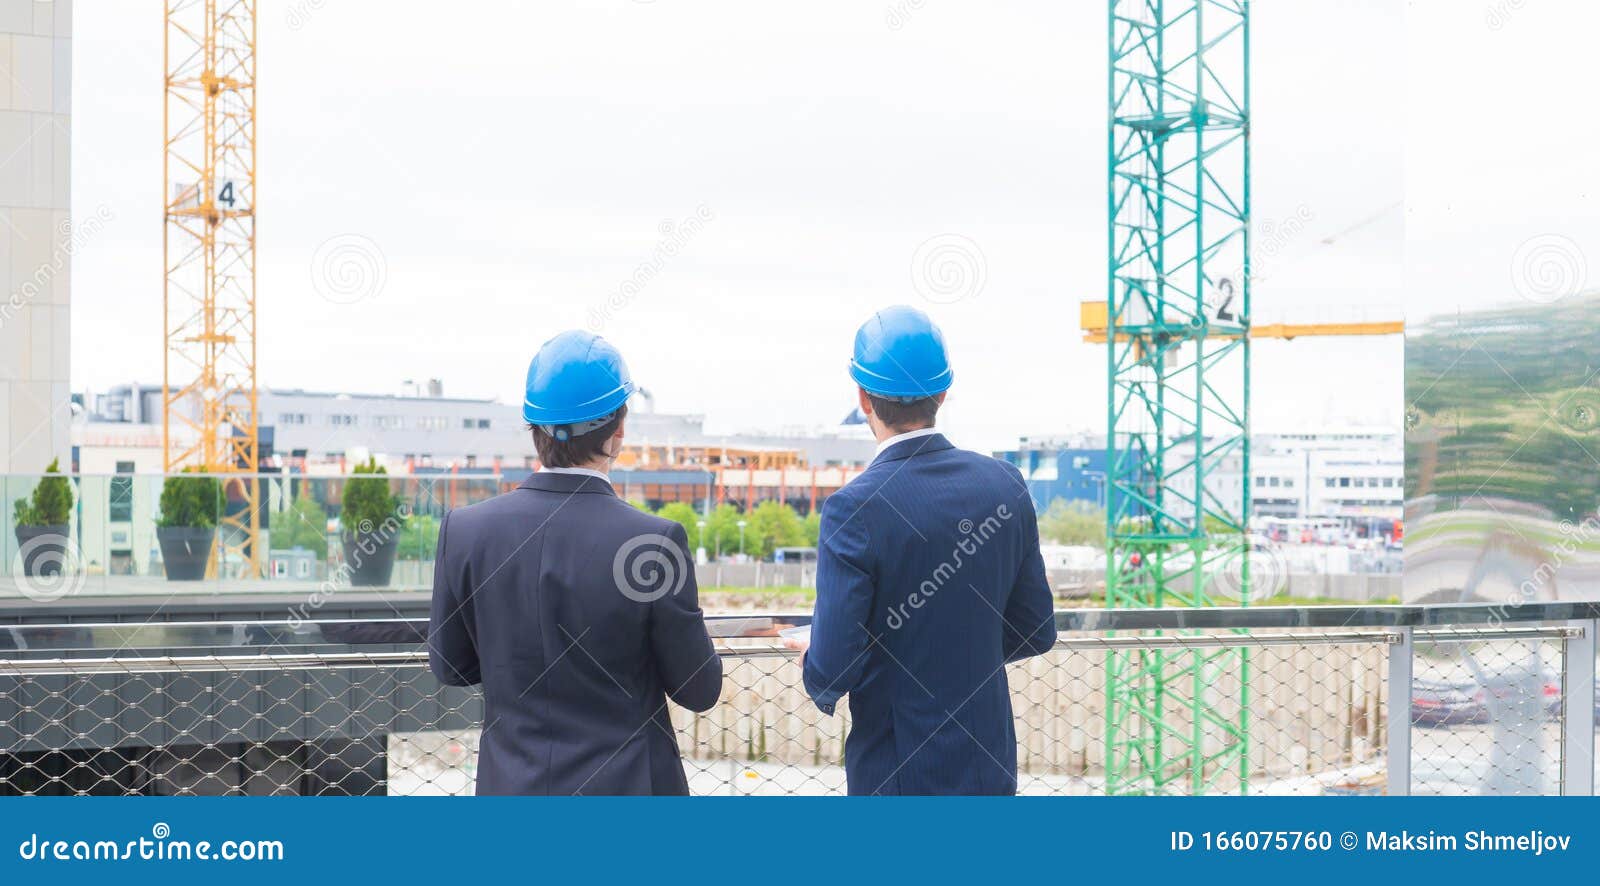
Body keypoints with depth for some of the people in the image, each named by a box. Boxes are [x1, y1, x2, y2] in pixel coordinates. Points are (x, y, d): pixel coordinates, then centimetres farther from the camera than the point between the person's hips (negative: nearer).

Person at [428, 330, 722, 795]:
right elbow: (699, 691, -7)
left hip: (512, 786, 3)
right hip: (626, 784, -3)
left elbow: (448, 665, 5)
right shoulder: (654, 540, -18)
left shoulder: (465, 530, -8)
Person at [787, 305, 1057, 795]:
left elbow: (831, 671, -20)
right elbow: (1036, 634, 3)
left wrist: (813, 664, 3)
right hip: (991, 764, 5)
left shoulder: (855, 509, -20)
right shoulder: (1005, 484, -4)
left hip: (900, 774, -5)